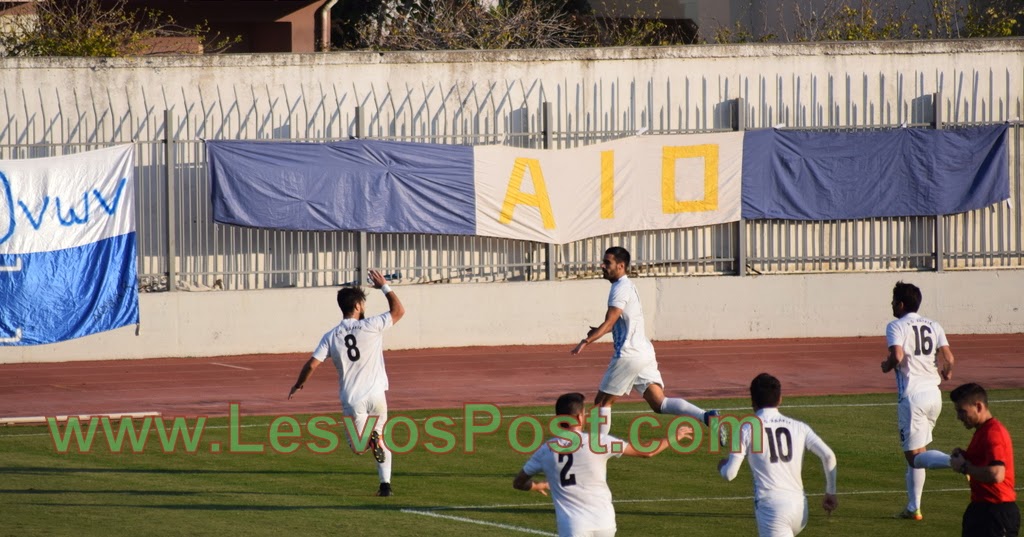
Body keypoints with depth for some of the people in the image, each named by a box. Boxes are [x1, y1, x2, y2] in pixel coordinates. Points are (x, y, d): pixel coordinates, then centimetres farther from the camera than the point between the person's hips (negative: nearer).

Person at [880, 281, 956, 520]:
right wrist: (946, 372, 23)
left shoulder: (896, 326, -5)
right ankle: (913, 507, 19)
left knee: (915, 455, -7)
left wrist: (886, 365, 1)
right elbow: (948, 359, 1)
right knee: (916, 452, 18)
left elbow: (897, 356, -21)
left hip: (912, 395, -7)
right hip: (934, 393, 7)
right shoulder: (933, 326, 11)